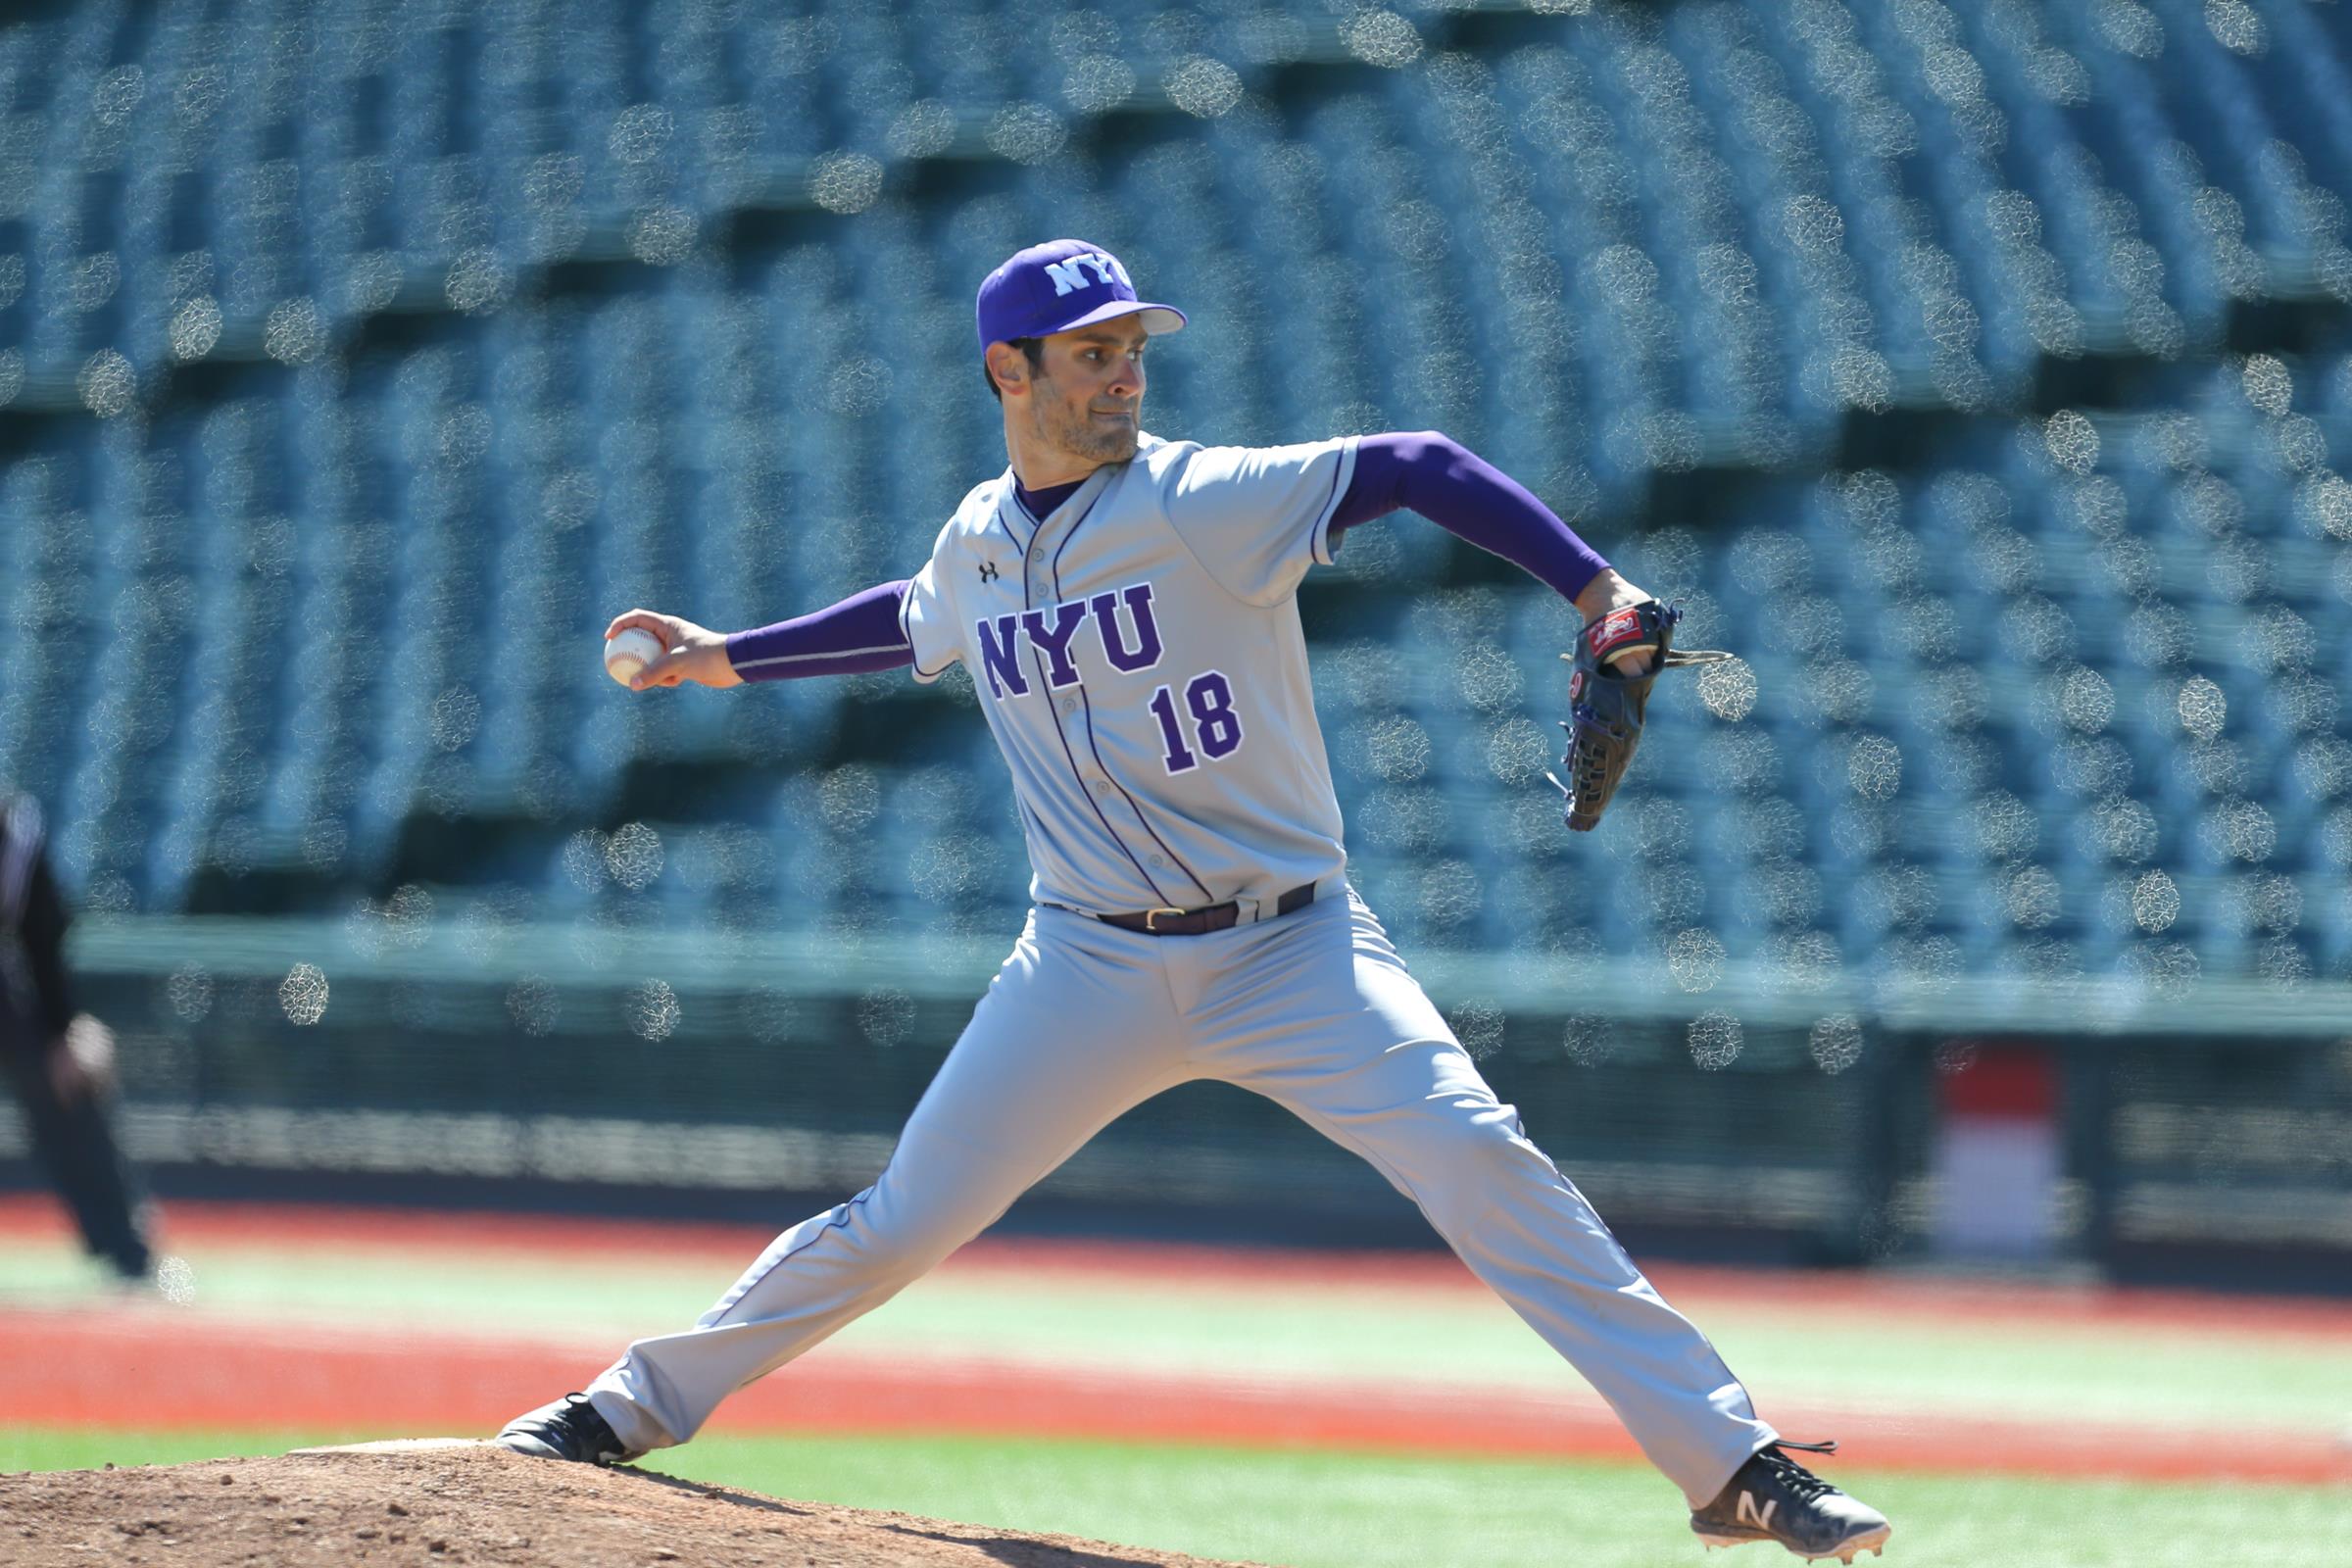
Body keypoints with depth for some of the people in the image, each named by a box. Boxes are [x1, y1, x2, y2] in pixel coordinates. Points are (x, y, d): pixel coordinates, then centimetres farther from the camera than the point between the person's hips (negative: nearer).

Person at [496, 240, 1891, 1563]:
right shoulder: (977, 542, 6)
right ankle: (637, 1408, 24)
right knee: (903, 1221, 5)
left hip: (1293, 951, -4)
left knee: (1478, 1160, -22)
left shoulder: (1207, 503, -11)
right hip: (1094, 964, 4)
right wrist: (730, 660, 36)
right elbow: (916, 619, 30)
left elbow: (1422, 468, -18)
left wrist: (1597, 592, -30)